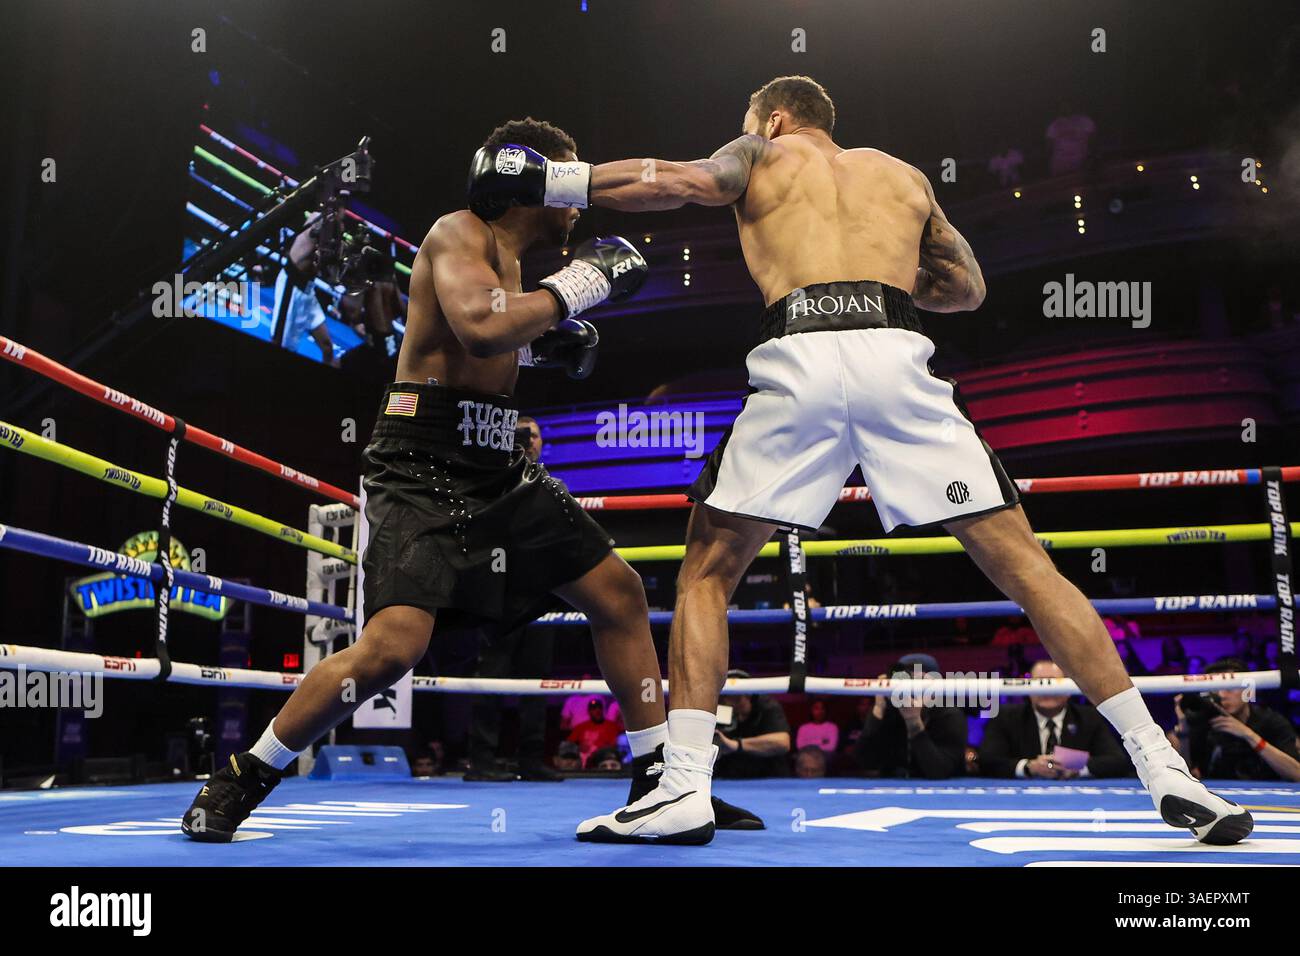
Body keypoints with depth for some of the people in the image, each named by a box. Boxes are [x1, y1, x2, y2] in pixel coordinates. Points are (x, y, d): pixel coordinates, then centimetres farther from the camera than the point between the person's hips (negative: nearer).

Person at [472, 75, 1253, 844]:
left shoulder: (761, 155, 24)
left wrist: (551, 182, 9)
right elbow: (968, 288, 36)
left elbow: (685, 180, 2)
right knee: (1023, 565, 6)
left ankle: (685, 787, 2)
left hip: (800, 362, -2)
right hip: (895, 358, 2)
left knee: (707, 574, 12)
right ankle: (1166, 772, 2)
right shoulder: (902, 173, 32)